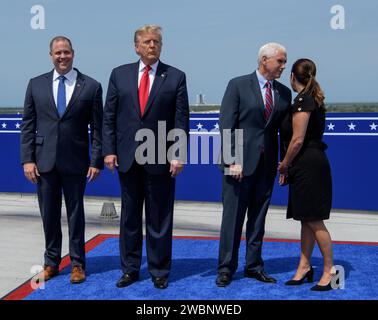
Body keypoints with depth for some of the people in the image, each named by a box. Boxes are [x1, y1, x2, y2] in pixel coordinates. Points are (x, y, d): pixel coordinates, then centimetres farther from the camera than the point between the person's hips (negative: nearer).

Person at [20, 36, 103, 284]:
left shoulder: (91, 86, -1)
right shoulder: (36, 84, 5)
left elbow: (97, 128, -1)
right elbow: (28, 125, 5)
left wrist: (96, 161, -6)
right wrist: (27, 159, -2)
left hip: (75, 161, -2)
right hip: (44, 161, 2)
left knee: (75, 214, 9)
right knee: (49, 214, 11)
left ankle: (78, 263, 21)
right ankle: (52, 261, 26)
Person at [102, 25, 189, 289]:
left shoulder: (176, 77, 1)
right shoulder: (119, 74, 7)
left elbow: (181, 120, -2)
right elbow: (109, 116, 7)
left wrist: (178, 155, -9)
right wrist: (109, 150, -1)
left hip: (161, 160, -2)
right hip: (127, 158, 2)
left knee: (159, 219, 7)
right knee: (130, 217, 11)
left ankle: (159, 271, 20)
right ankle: (130, 268, 24)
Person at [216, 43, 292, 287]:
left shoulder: (284, 93, 10)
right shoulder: (238, 85, -3)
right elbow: (226, 125, -8)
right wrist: (232, 160, -15)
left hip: (267, 164, 5)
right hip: (240, 163, -4)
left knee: (258, 217, 12)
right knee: (233, 217, 2)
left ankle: (254, 266, 23)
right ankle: (226, 268, 13)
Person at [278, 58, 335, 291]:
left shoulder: (303, 101, -14)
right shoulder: (313, 99, 15)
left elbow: (297, 140, -18)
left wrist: (284, 166, -4)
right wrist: (289, 167, 15)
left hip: (308, 165, -10)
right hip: (308, 165, 10)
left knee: (314, 220, -3)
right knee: (307, 219, 13)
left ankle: (330, 271, 7)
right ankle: (304, 267, 21)